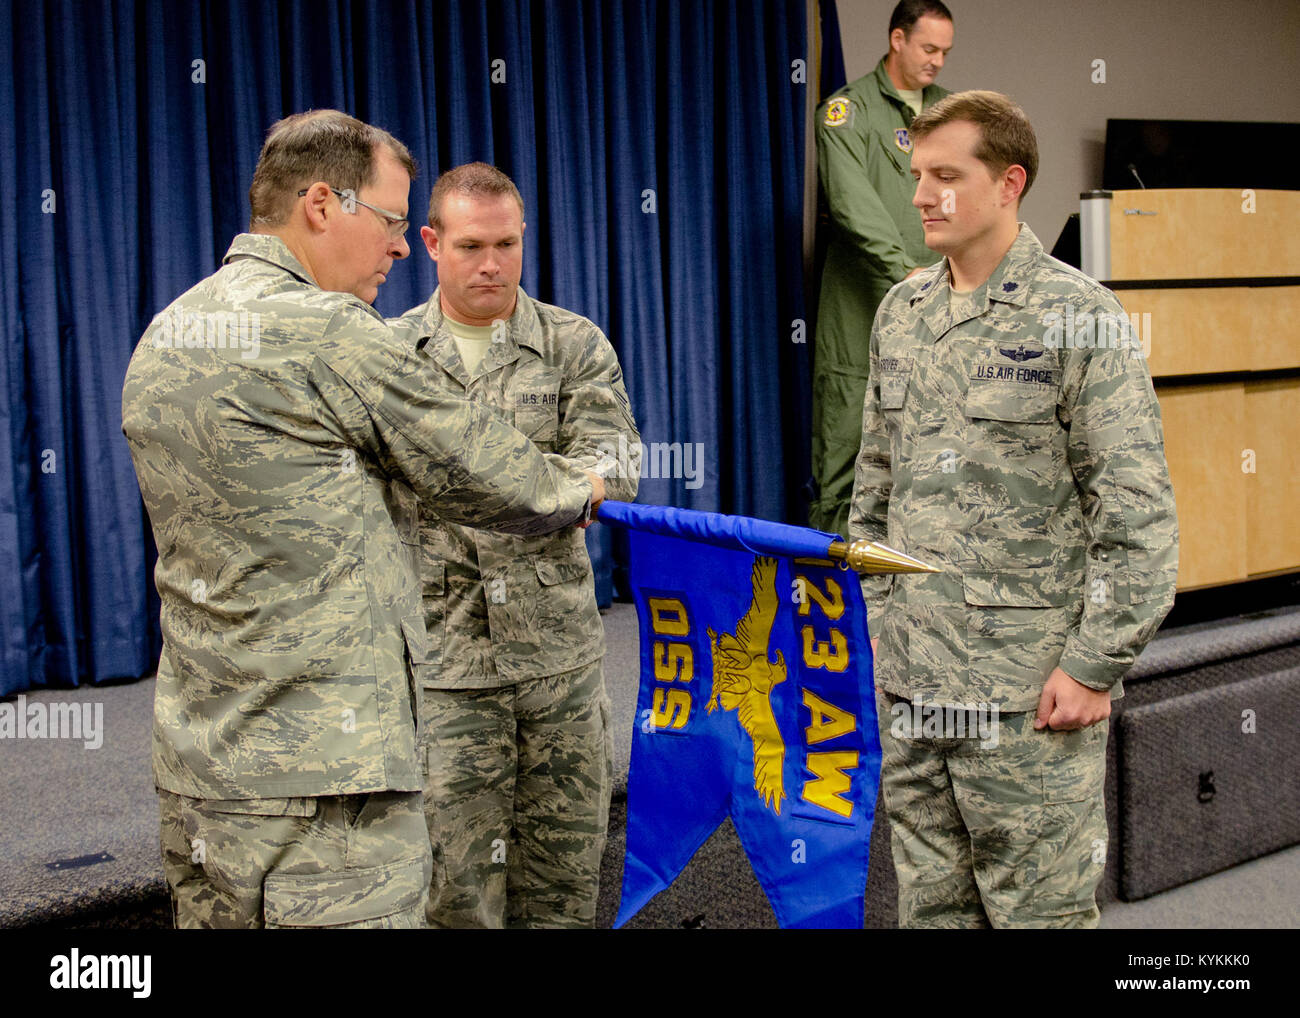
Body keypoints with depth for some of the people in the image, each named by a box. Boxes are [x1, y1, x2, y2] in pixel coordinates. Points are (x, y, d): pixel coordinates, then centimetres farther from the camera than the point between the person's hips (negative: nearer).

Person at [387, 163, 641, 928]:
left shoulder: (574, 345, 4)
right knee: (455, 877, 1)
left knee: (565, 863, 10)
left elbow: (616, 468, -9)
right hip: (438, 654, 0)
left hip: (559, 646, 1)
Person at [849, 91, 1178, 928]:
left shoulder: (1078, 316, -9)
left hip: (1030, 686, -6)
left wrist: (1097, 666, -14)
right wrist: (871, 619, 14)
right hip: (907, 676, 6)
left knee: (1041, 906, 4)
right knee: (932, 901, 15)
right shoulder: (901, 313, 11)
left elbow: (1137, 511, -11)